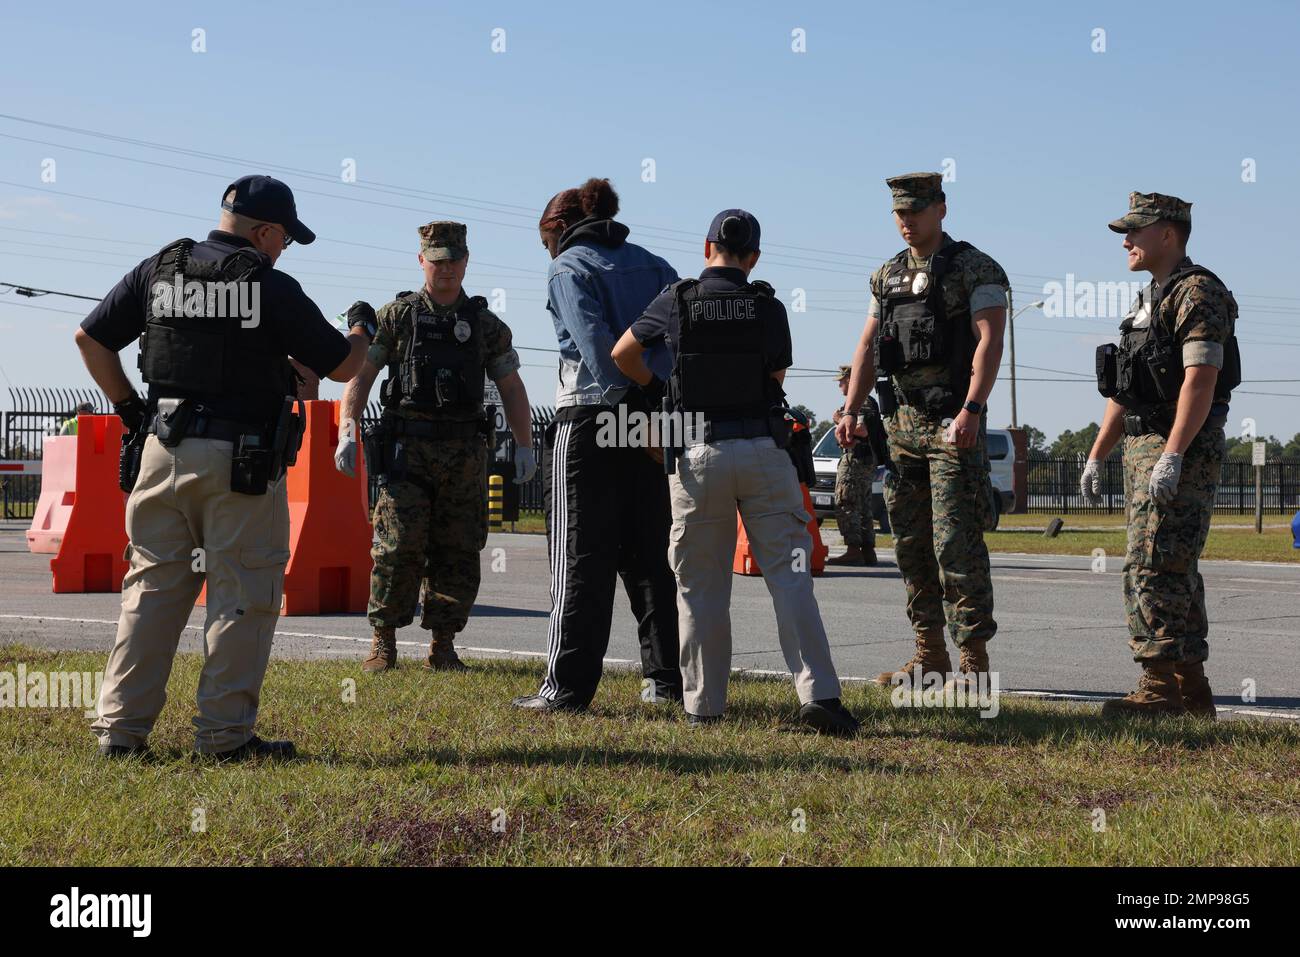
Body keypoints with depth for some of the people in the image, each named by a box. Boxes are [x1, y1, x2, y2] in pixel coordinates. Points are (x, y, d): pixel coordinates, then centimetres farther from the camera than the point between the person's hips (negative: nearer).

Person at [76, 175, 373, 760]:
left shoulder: (158, 272, 8)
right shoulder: (272, 288, -6)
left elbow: (90, 338, 12)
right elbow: (341, 366, 0)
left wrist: (129, 409, 19)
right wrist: (363, 333, 22)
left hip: (164, 450, 5)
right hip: (242, 462, -5)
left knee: (153, 585, 11)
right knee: (243, 594, 2)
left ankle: (120, 726, 9)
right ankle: (224, 733, 3)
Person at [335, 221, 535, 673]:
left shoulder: (486, 324, 13)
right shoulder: (396, 315, 7)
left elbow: (512, 388, 16)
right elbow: (360, 374, 3)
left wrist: (524, 446, 6)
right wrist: (347, 432, -10)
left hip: (465, 453, 2)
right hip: (407, 447, -2)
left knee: (457, 551, 2)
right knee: (398, 546, -9)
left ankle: (442, 646, 10)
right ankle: (383, 642, 2)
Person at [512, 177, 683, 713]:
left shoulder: (568, 267, -2)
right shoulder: (654, 266, 16)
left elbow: (598, 347, -16)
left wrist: (621, 406, -16)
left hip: (591, 423, -6)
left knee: (581, 560, -2)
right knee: (650, 558, 13)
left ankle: (567, 688, -1)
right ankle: (668, 678, 17)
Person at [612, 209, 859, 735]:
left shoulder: (675, 302, 0)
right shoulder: (770, 308, 0)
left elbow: (622, 355, 13)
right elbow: (776, 380, 7)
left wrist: (656, 390, 30)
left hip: (698, 453, 0)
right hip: (762, 449, 0)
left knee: (700, 583, 8)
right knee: (789, 573, 0)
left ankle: (703, 704, 11)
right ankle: (818, 694, -9)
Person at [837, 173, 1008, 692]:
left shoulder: (976, 269, -4)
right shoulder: (887, 276, 16)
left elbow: (989, 341, -15)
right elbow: (868, 347, 15)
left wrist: (972, 410, -27)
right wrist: (850, 411, 4)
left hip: (953, 423, -7)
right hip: (902, 421, 7)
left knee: (955, 544, -11)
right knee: (911, 545, 8)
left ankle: (973, 660, -6)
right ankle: (930, 654, 16)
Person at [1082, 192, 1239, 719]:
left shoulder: (1197, 291, -10)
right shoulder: (1149, 300, 20)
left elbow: (1201, 379, -21)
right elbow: (1123, 390, 23)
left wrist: (1172, 456, -27)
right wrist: (1096, 455, 19)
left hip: (1182, 447, -10)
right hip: (1143, 445, 10)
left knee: (1152, 566, -14)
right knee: (1173, 570, 10)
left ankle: (1162, 686, -12)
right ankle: (1191, 689, 14)